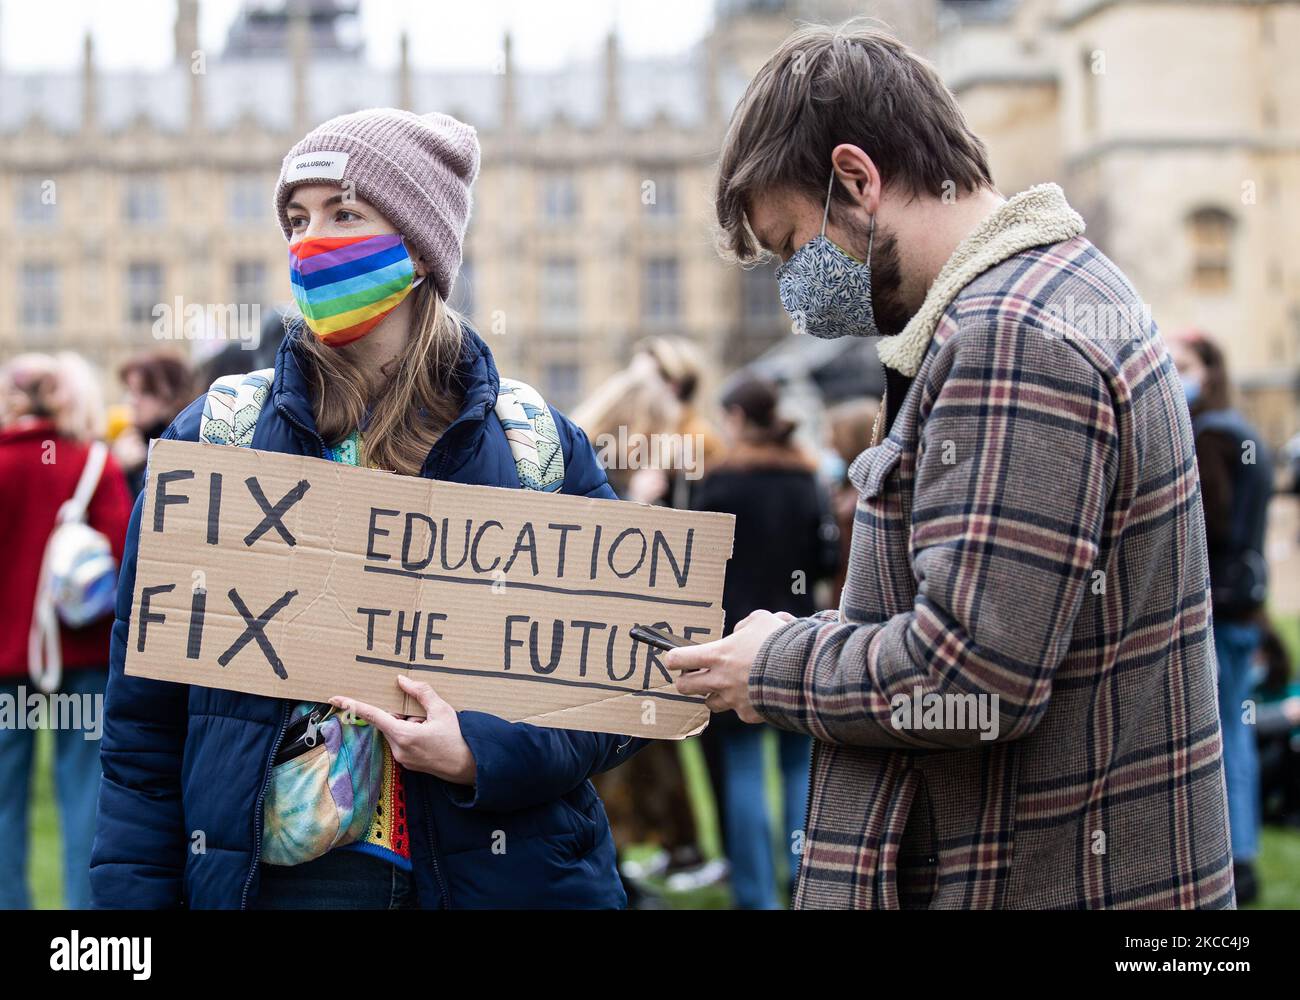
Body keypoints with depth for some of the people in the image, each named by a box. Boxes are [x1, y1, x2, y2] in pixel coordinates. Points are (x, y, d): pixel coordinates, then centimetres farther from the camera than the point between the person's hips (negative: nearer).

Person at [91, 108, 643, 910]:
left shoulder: (541, 446, 1)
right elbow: (145, 719, 2)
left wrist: (482, 754, -15)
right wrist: (133, 891, -5)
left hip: (504, 873, 0)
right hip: (271, 875, 0)